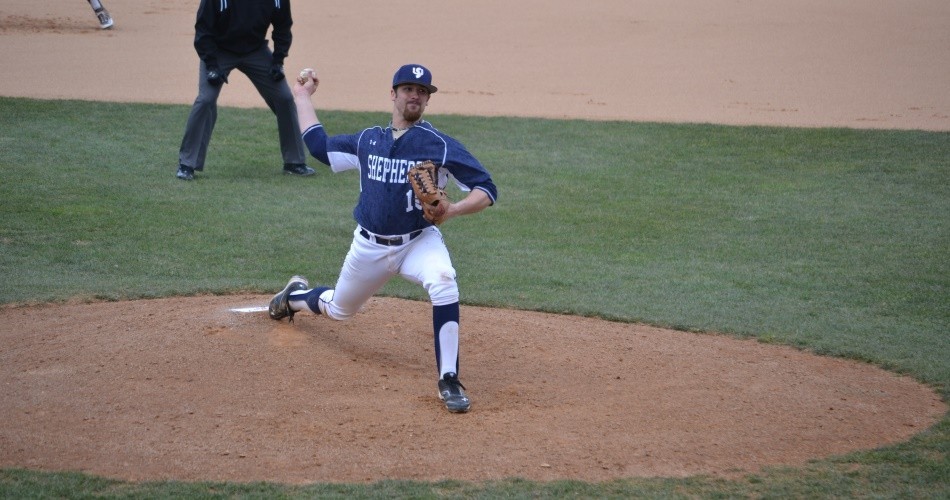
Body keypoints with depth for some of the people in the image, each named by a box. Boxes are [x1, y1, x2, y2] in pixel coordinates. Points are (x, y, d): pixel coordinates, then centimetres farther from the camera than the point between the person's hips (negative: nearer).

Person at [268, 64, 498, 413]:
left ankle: (449, 380, -30)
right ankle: (296, 296, 59)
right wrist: (302, 97, 24)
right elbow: (318, 145, 19)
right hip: (369, 246, 4)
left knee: (443, 283, -35)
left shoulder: (441, 146, -10)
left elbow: (486, 190, -13)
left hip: (418, 242, -4)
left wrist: (452, 210, -31)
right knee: (338, 309, 21)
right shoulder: (367, 141, 4)